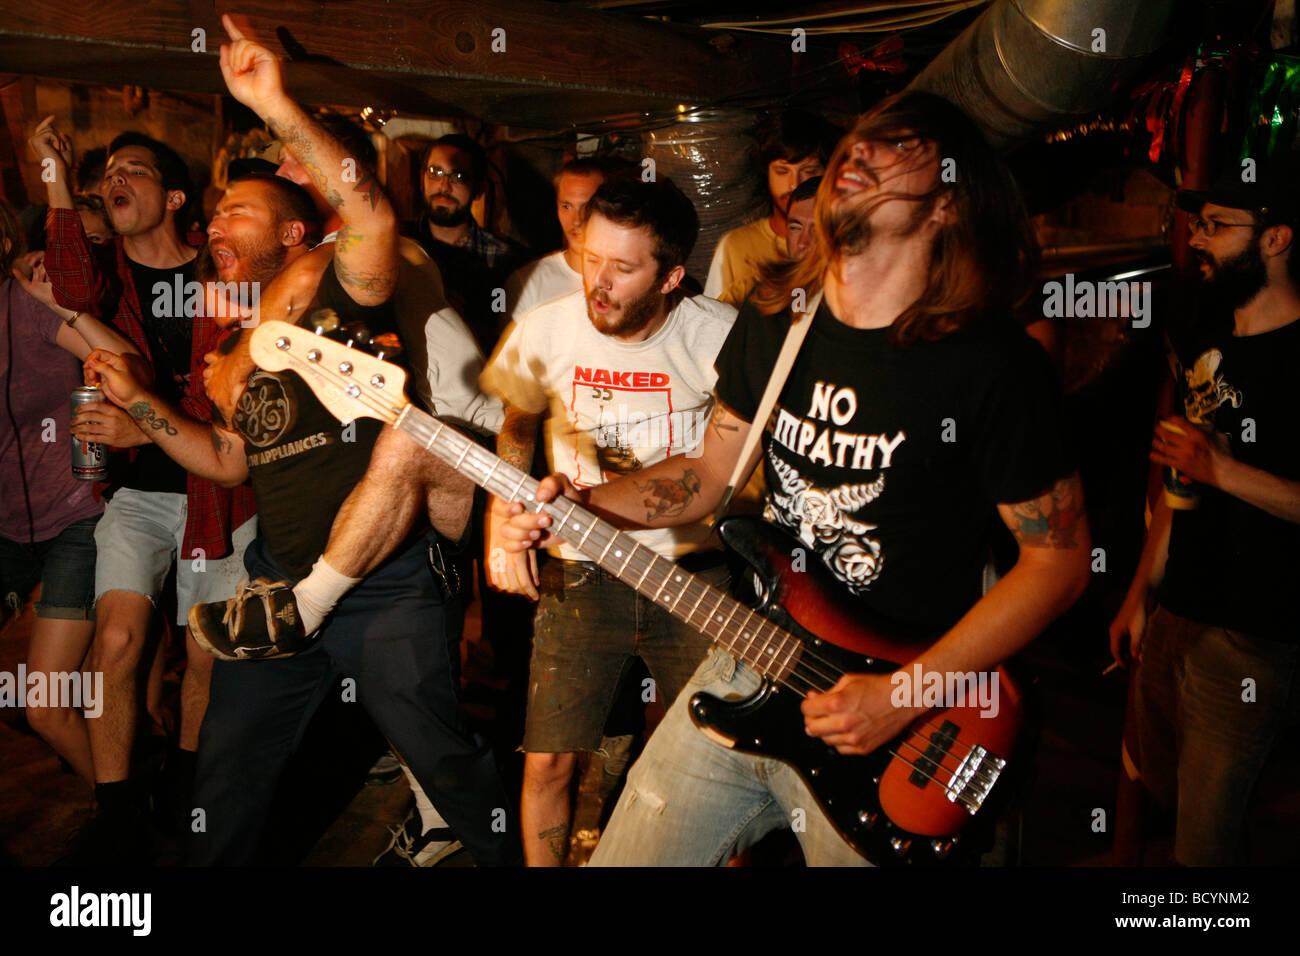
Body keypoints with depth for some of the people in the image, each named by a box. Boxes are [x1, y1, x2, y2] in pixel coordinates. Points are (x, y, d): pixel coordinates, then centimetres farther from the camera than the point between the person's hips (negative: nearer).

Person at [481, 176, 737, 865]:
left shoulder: (718, 335, -11)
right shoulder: (544, 331, -5)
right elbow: (516, 425, 13)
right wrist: (504, 517, 0)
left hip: (694, 569, -1)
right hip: (581, 573, 2)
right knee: (548, 761, 2)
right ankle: (542, 863, 27)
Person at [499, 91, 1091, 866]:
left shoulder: (994, 366, -16)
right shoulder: (773, 321, 1)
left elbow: (1060, 557, -11)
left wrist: (906, 694, -17)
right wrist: (579, 506, -5)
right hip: (753, 660, 5)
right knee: (628, 855, 13)